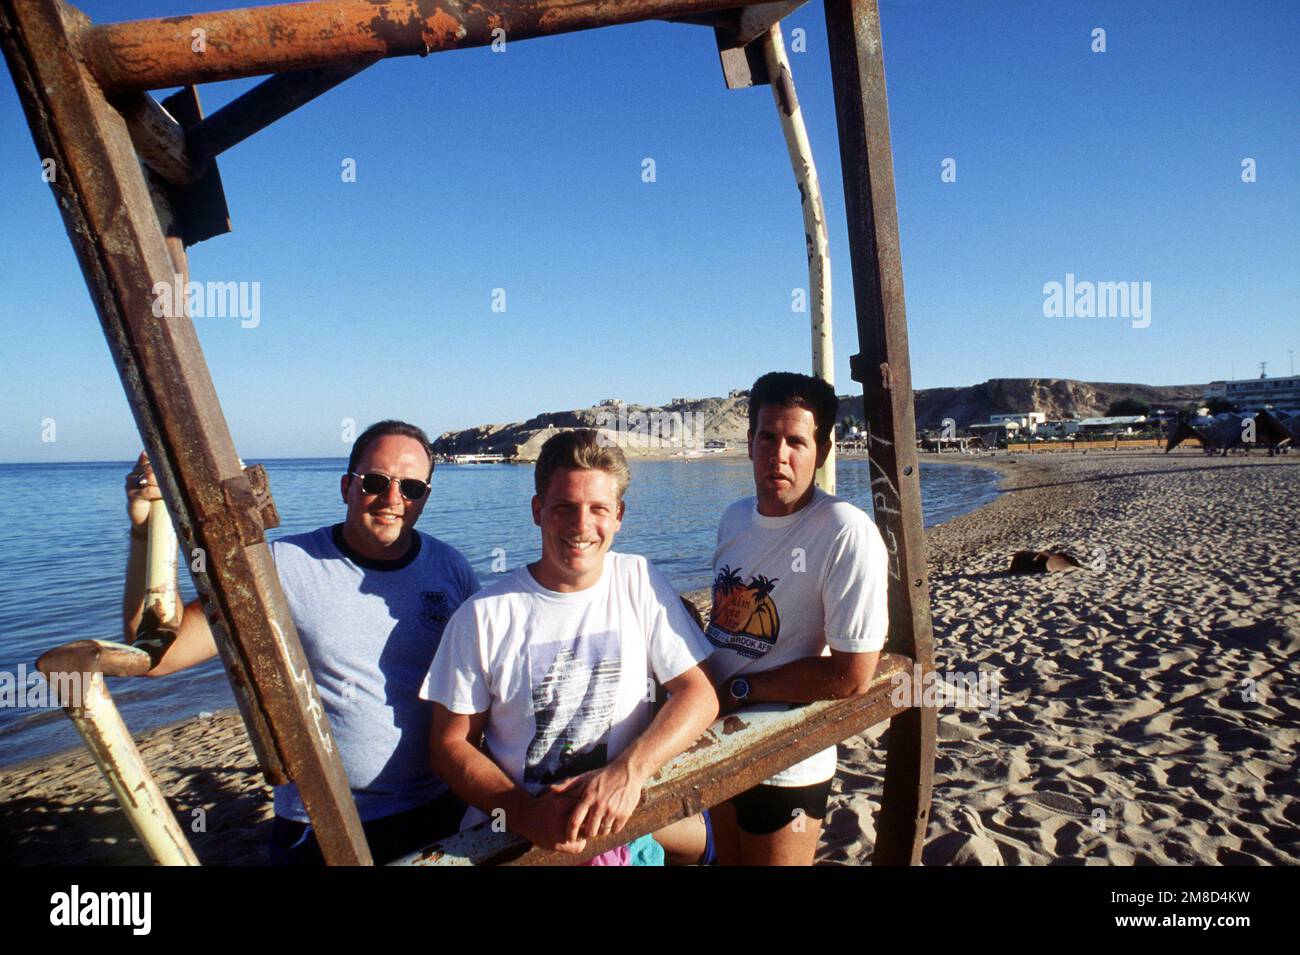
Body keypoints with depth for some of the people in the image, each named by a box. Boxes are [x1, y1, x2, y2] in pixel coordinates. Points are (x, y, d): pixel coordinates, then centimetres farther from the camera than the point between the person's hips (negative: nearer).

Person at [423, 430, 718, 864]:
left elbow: (699, 694, -2)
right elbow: (452, 743, -1)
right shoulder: (483, 615, -5)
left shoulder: (641, 583, -2)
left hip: (618, 825, 0)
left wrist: (629, 771, -18)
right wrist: (524, 812, -16)